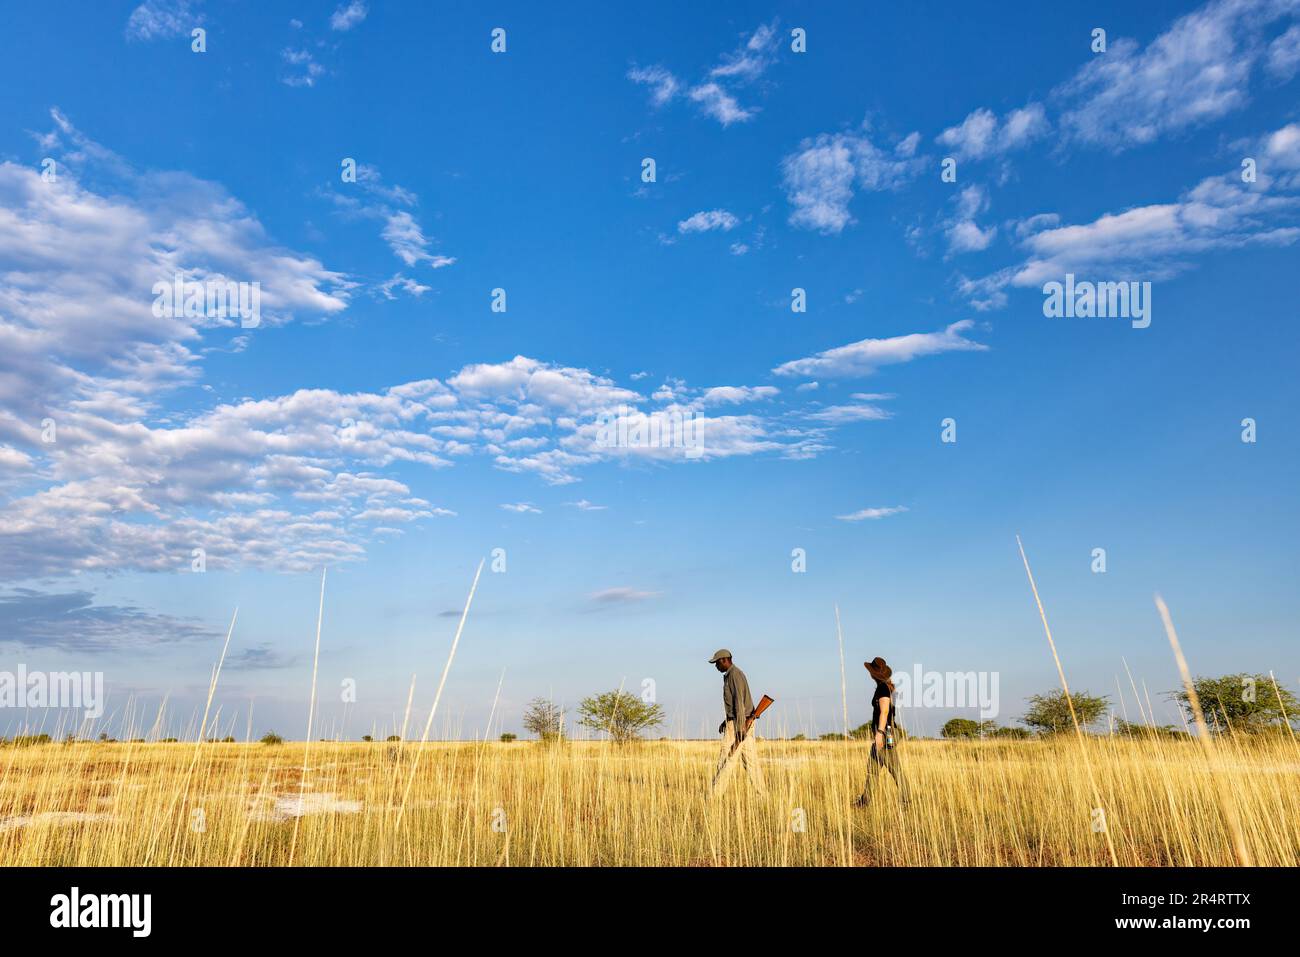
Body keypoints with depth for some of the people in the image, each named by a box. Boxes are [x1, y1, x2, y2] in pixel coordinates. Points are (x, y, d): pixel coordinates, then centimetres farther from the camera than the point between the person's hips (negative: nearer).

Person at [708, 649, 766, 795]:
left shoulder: (735, 675, -14)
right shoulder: (730, 675, 18)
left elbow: (739, 702, -20)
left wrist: (739, 728, -24)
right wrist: (726, 721, 23)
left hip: (738, 723, -10)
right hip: (744, 723, 10)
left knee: (727, 758, -6)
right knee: (750, 760, 8)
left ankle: (716, 793, -3)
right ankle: (762, 793, 7)